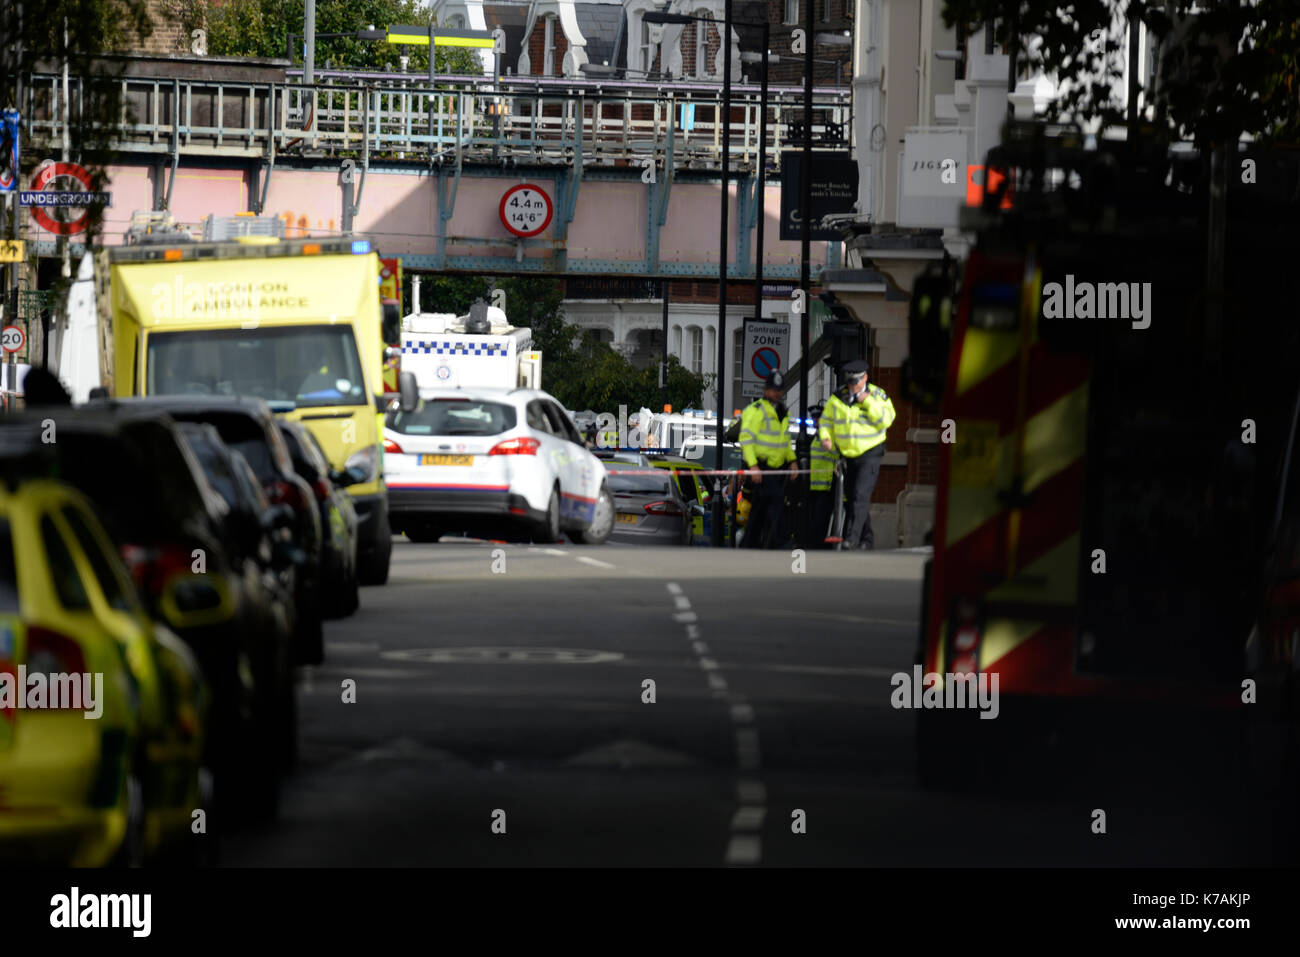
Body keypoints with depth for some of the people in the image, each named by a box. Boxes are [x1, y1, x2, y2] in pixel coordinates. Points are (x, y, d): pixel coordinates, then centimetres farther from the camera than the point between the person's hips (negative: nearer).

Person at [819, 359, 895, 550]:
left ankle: (852, 538, -25)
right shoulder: (838, 398, 4)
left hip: (870, 455, -5)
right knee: (852, 497, 10)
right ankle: (867, 539, 23)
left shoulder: (877, 396, -5)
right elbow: (826, 421, 13)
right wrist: (825, 437, -6)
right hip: (848, 455, 5)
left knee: (861, 496, -19)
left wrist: (868, 403, -21)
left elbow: (886, 419, -15)